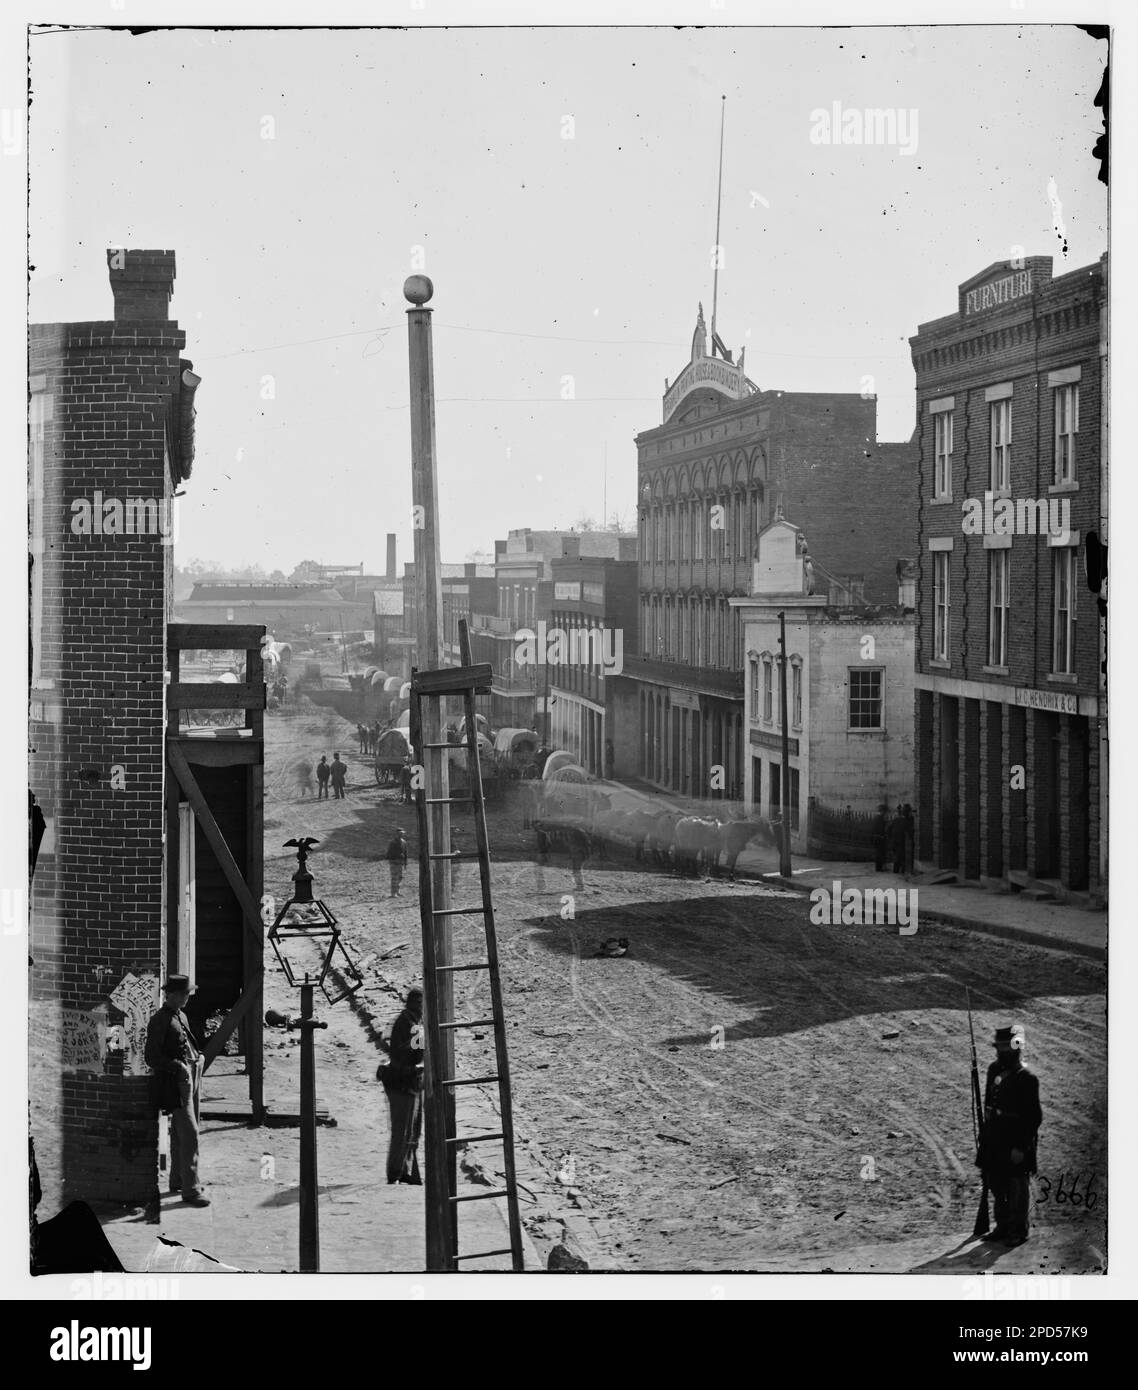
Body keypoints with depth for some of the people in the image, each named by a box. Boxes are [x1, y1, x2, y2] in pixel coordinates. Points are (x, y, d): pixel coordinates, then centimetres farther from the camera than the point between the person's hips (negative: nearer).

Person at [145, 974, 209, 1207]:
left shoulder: (182, 1017, 16)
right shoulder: (160, 1021, -12)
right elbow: (151, 1057, -14)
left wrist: (197, 1058, 12)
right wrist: (178, 1066, -20)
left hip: (191, 1076, 9)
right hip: (176, 1082, -9)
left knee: (181, 1133, 17)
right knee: (189, 1134, -12)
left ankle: (178, 1181, 27)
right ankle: (190, 1189, -12)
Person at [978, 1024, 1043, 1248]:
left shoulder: (1027, 1079, -17)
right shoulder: (994, 1070, 6)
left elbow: (1034, 1117, -16)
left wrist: (1021, 1147, -18)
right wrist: (986, 1135, 16)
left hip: (1016, 1142, -7)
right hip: (994, 1142, 7)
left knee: (1018, 1189, 5)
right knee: (997, 1187, 17)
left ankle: (1019, 1230, 17)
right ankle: (1003, 1226, 31)